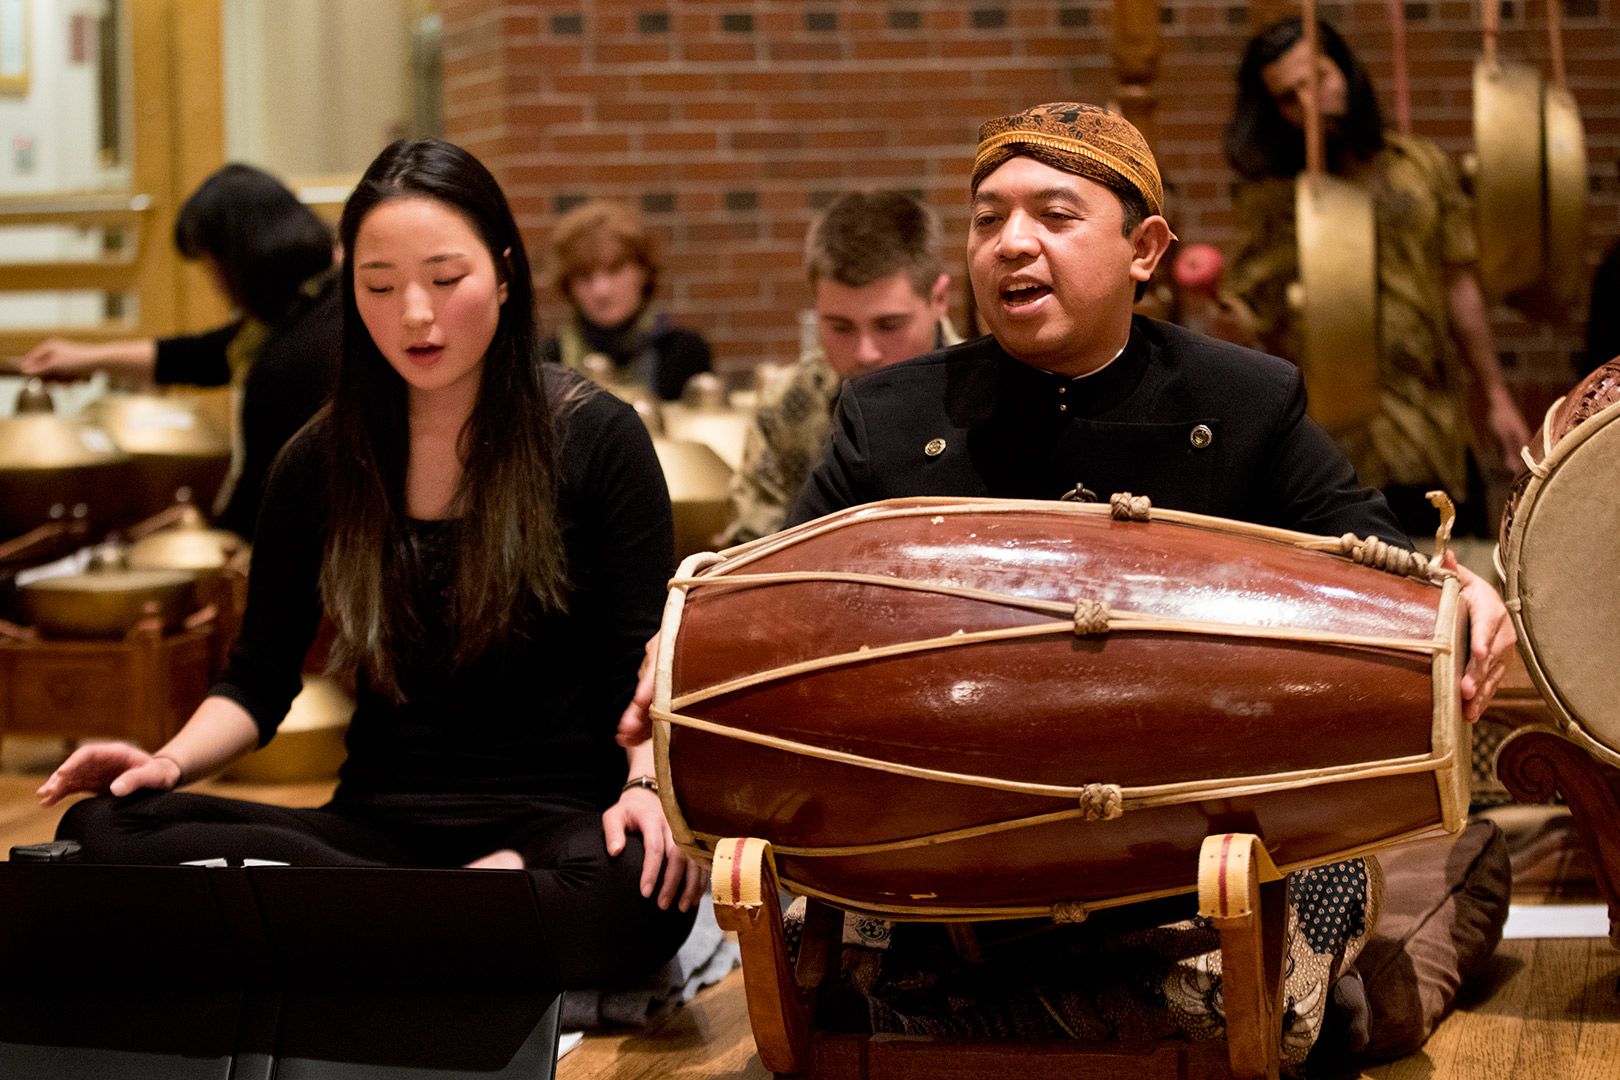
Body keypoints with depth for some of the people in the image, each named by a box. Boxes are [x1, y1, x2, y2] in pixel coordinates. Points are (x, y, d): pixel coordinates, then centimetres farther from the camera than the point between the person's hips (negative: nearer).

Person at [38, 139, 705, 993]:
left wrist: (649, 782, -21)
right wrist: (172, 760, -6)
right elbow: (260, 678, 14)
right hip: (379, 819, 4)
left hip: (556, 816, -4)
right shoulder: (319, 465, 9)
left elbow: (648, 666, 0)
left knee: (646, 889, -41)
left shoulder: (597, 439, 1)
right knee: (97, 833, -21)